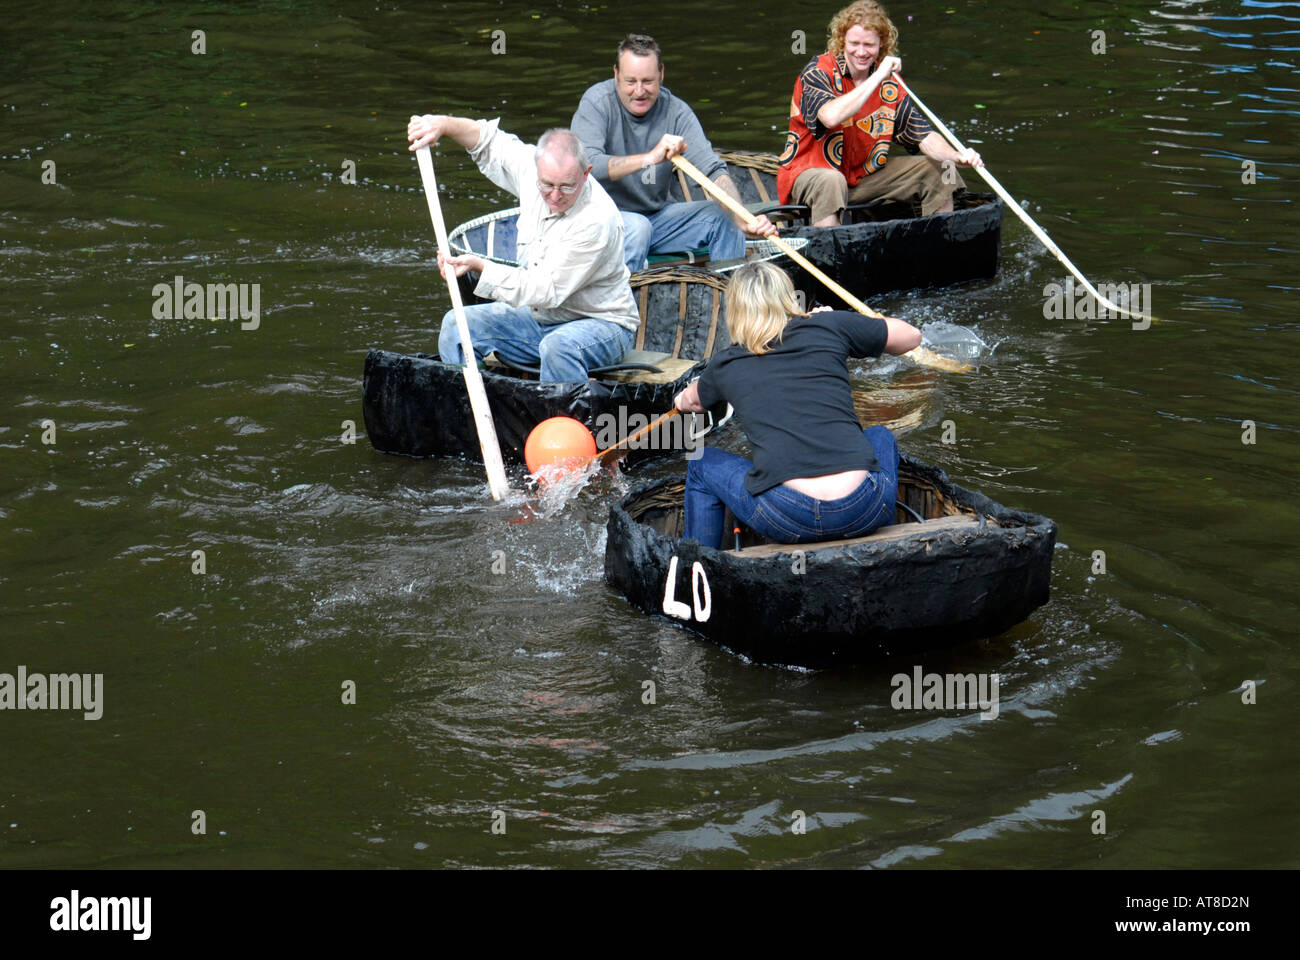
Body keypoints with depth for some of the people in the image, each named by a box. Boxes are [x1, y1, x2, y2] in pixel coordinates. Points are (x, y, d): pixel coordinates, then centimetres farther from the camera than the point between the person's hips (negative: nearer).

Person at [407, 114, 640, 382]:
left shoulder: (597, 219, -29)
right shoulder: (531, 171, -8)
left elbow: (547, 291, -26)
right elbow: (489, 142, 13)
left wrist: (479, 266, -25)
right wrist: (444, 124, -5)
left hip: (600, 324, -7)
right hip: (539, 317, 7)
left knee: (558, 346, -39)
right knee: (457, 325, -5)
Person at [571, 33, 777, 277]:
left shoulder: (675, 111, -5)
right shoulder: (597, 102, -14)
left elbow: (713, 169, -15)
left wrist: (743, 221, -32)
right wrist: (650, 158, -37)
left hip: (657, 216, 4)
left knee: (722, 215, -11)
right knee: (637, 227, -35)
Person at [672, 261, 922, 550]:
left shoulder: (725, 366, 13)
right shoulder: (829, 327, 9)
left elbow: (692, 400, 38)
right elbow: (911, 336, 24)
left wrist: (680, 401, 63)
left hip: (786, 520, -1)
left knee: (702, 464, 27)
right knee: (880, 436, 35)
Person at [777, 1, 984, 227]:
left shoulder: (889, 84, 1)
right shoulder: (818, 71, -16)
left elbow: (924, 136, -1)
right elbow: (831, 117, -36)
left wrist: (958, 157, -22)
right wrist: (877, 77, -31)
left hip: (864, 174, 6)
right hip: (809, 172, -6)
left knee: (940, 171, 0)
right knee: (830, 182, -41)